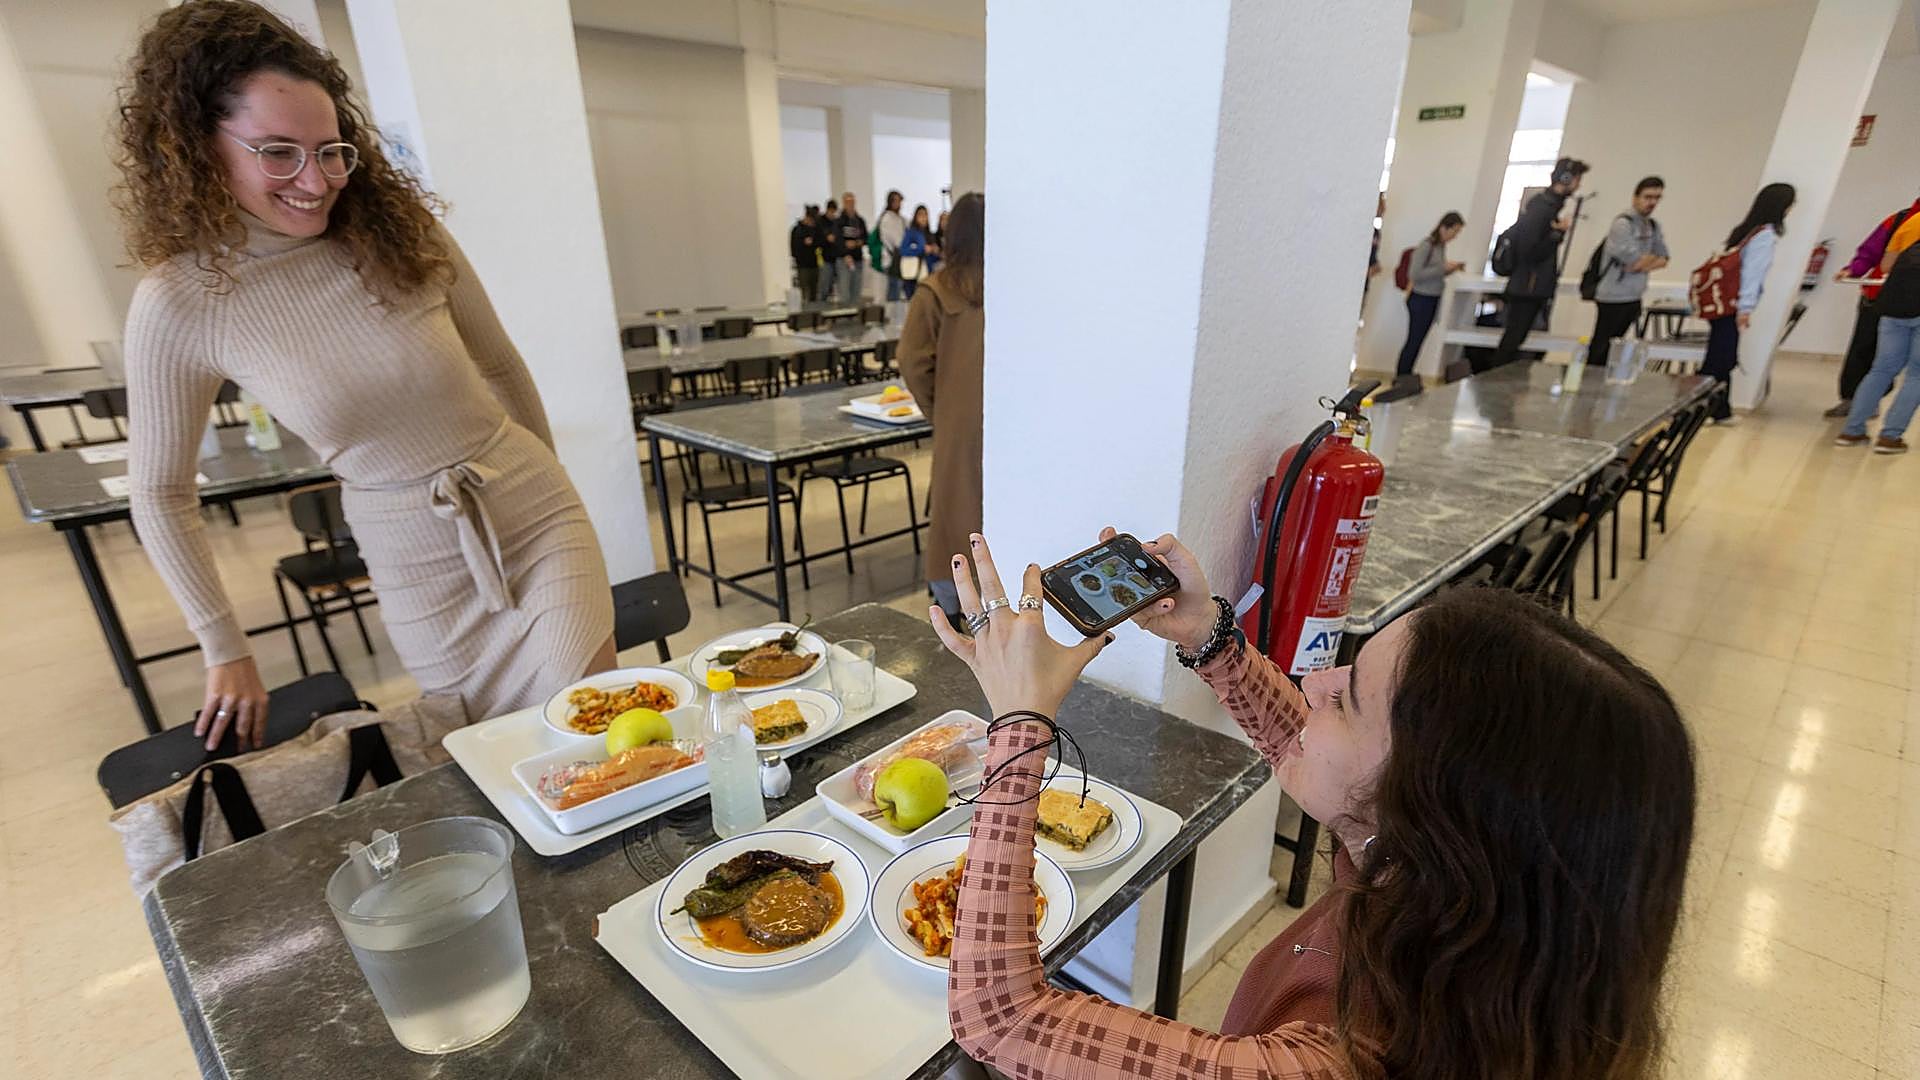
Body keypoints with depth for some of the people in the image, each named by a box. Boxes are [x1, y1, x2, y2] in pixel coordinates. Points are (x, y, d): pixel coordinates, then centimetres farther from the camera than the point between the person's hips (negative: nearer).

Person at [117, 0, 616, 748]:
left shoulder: (403, 231, -5)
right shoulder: (179, 304, -6)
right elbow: (160, 493, 4)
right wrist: (226, 652, 7)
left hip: (539, 523, 1)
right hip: (420, 573, 0)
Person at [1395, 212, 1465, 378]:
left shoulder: (1442, 245, 9)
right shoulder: (1426, 244, -14)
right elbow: (1415, 274, -18)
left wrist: (1453, 269, 3)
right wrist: (1444, 268, -18)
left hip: (1434, 299, 8)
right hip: (1421, 299, -8)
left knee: (1419, 341, 10)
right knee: (1413, 341, -3)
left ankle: (1405, 377, 17)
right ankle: (1400, 378, 6)